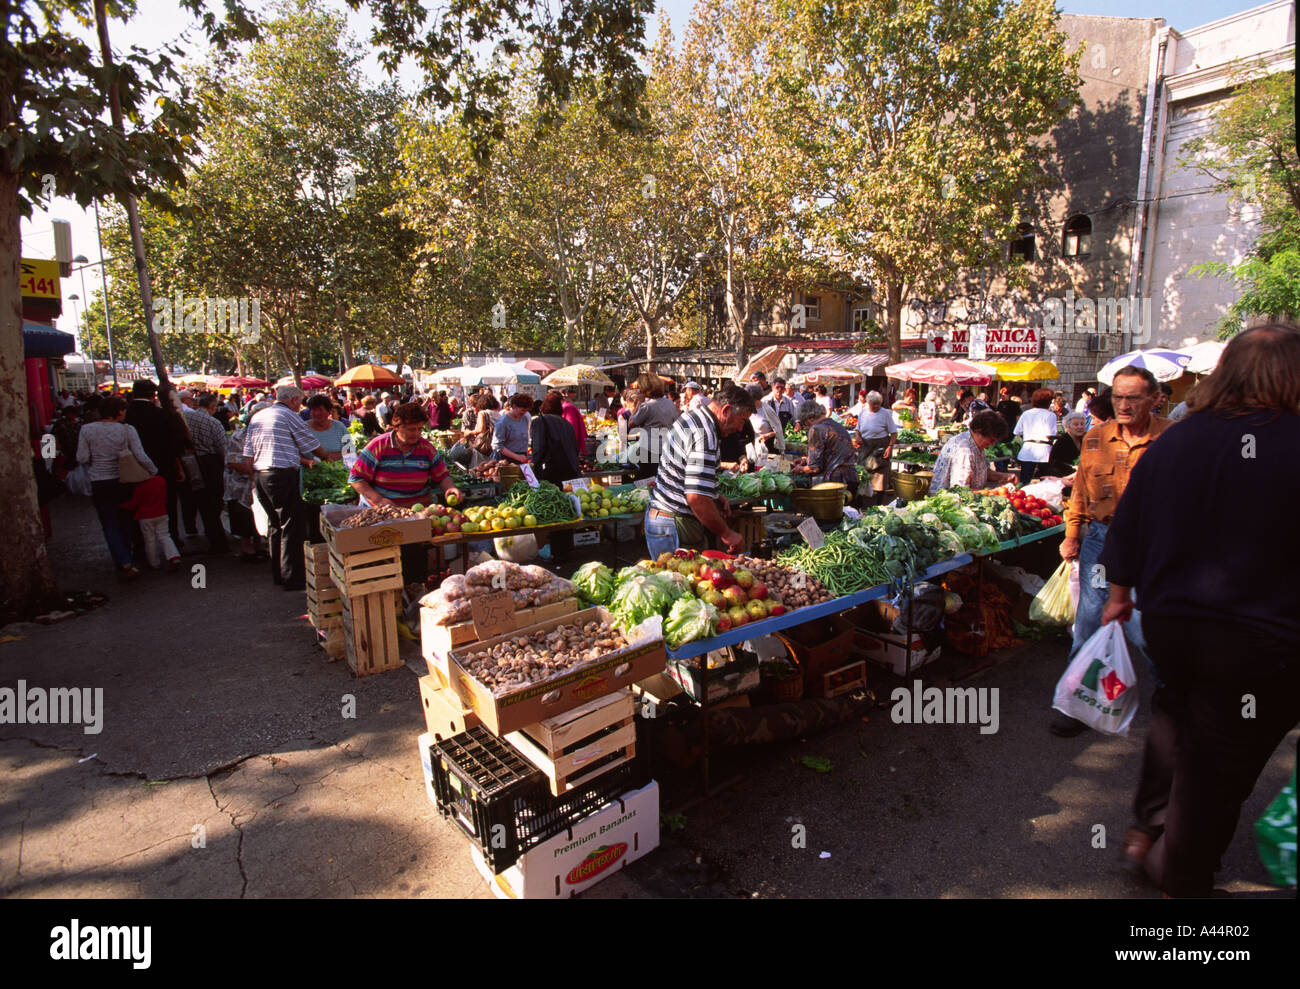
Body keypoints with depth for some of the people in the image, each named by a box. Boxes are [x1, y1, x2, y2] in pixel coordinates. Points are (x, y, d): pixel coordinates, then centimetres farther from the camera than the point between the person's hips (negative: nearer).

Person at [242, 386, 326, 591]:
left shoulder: (257, 417, 18)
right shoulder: (289, 415, -4)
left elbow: (248, 456, 17)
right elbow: (313, 446, 2)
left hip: (260, 476, 8)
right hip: (282, 476, -8)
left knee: (275, 525, 16)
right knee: (292, 527, -4)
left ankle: (278, 574, 24)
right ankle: (292, 578, -3)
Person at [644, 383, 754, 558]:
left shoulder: (693, 417, 11)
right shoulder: (705, 436, -23)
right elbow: (697, 498, -29)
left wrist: (715, 497, 15)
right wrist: (726, 534, -17)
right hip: (675, 528, -10)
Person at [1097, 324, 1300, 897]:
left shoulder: (1173, 442, -3)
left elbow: (1129, 525, 6)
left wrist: (1120, 593, 19)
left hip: (1169, 623, 4)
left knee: (1174, 717, 28)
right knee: (1219, 765, 13)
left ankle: (1147, 829, 36)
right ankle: (1180, 878, 30)